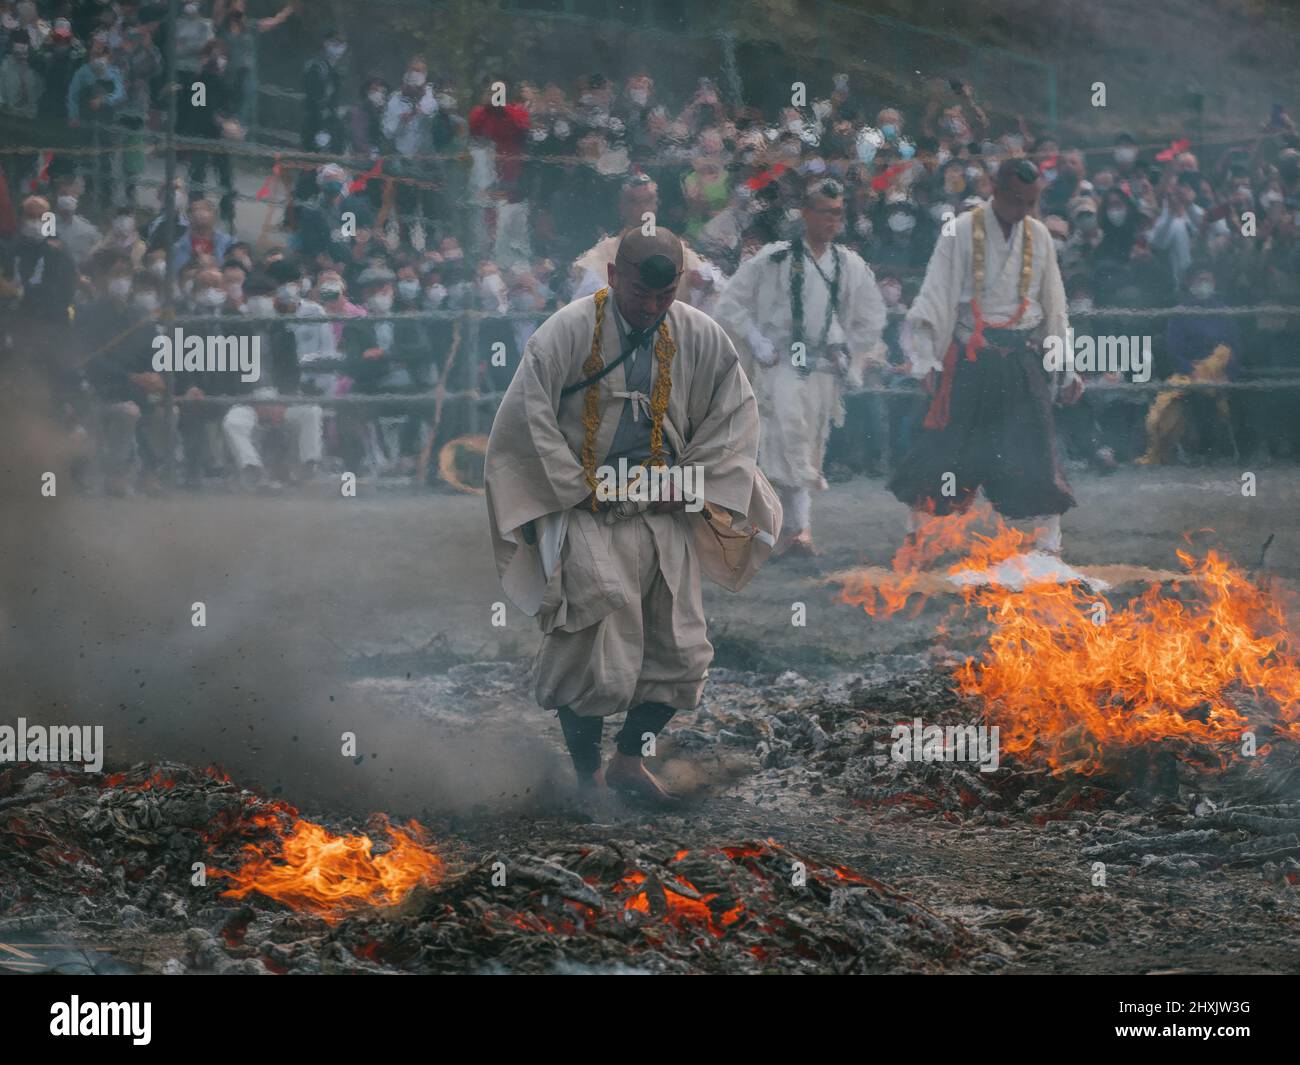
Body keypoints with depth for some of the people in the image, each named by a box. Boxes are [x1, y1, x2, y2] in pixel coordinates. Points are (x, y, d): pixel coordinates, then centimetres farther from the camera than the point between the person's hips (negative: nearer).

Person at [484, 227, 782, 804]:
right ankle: (587, 774, -1)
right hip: (584, 513, -4)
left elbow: (736, 413, 9)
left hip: (662, 515, 4)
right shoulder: (569, 331, -11)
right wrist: (576, 490, -10)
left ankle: (629, 757, 23)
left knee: (680, 651, 4)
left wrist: (686, 485, -1)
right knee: (593, 647, -15)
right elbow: (526, 416, -11)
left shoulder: (700, 337, 1)